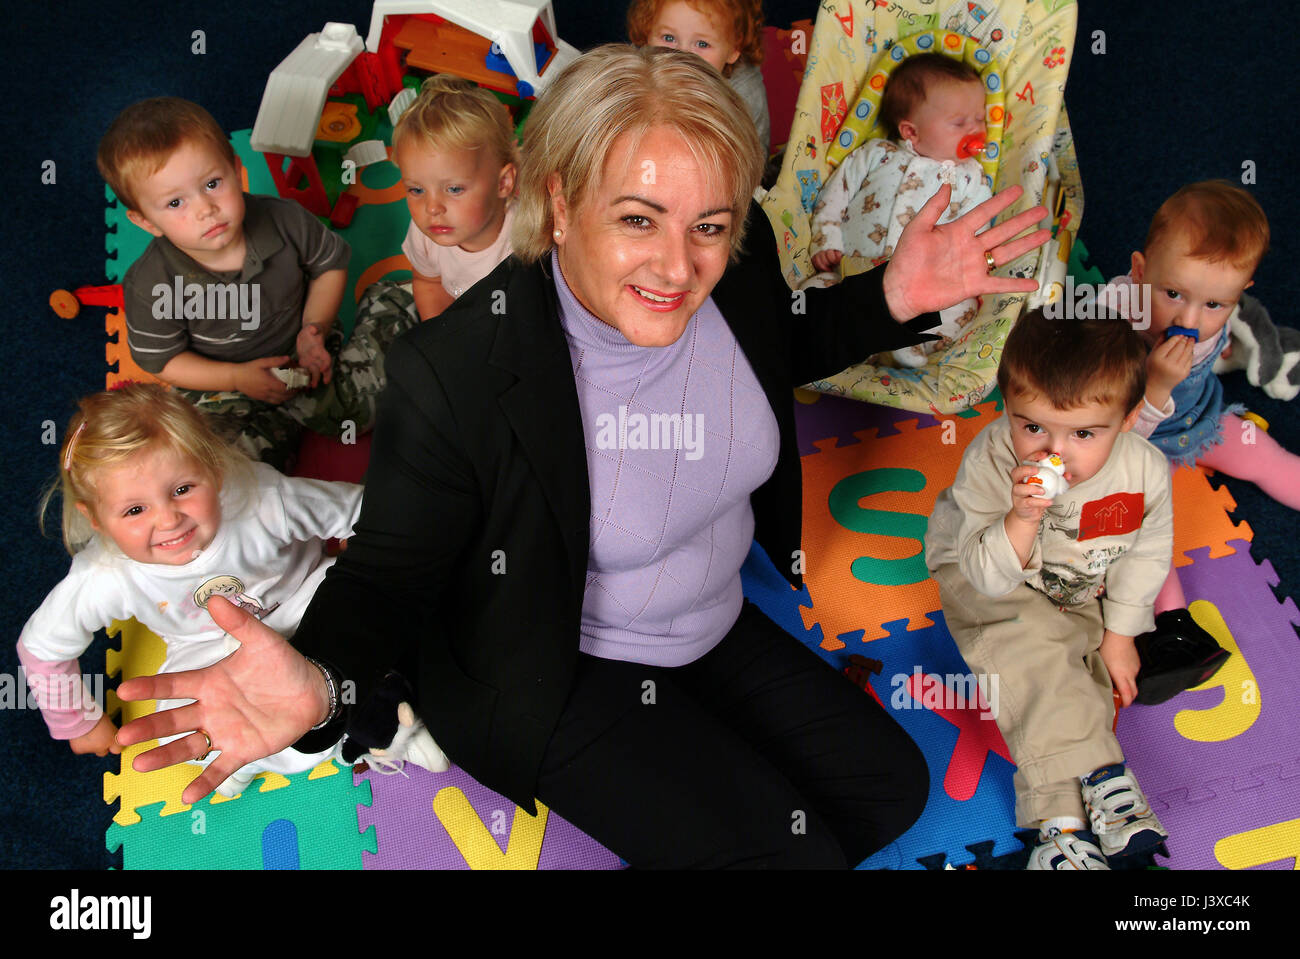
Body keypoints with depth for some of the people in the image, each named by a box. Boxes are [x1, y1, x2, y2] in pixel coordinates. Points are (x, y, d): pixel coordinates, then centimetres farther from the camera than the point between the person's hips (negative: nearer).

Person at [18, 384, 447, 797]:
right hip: (215, 650, 1)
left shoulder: (262, 499, -34)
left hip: (303, 601, 0)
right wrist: (80, 722, 4)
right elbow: (41, 647, -9)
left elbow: (357, 508, -19)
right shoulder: (102, 580, -28)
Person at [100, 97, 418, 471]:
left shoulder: (283, 220, -17)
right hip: (224, 386, -2)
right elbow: (160, 359, -9)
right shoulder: (152, 285, -22)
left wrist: (314, 328, -12)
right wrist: (237, 378, -20)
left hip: (304, 359, 2)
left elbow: (331, 262, 3)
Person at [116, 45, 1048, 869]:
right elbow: (390, 572, -21)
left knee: (893, 784, 13)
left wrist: (893, 300, -9)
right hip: (561, 672, -6)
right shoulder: (455, 372, -32)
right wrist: (318, 682, -43)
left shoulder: (738, 267, -16)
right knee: (790, 848, -12)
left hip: (718, 628, 7)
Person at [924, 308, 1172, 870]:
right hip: (990, 587, -4)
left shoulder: (1146, 471, -24)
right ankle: (1100, 779, -26)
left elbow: (1146, 554, -3)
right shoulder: (989, 462, -34)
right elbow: (989, 578, -32)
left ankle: (1066, 815, -9)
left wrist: (1119, 635, -2)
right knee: (1032, 653, -28)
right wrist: (1022, 519, -51)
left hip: (1084, 591, 5)